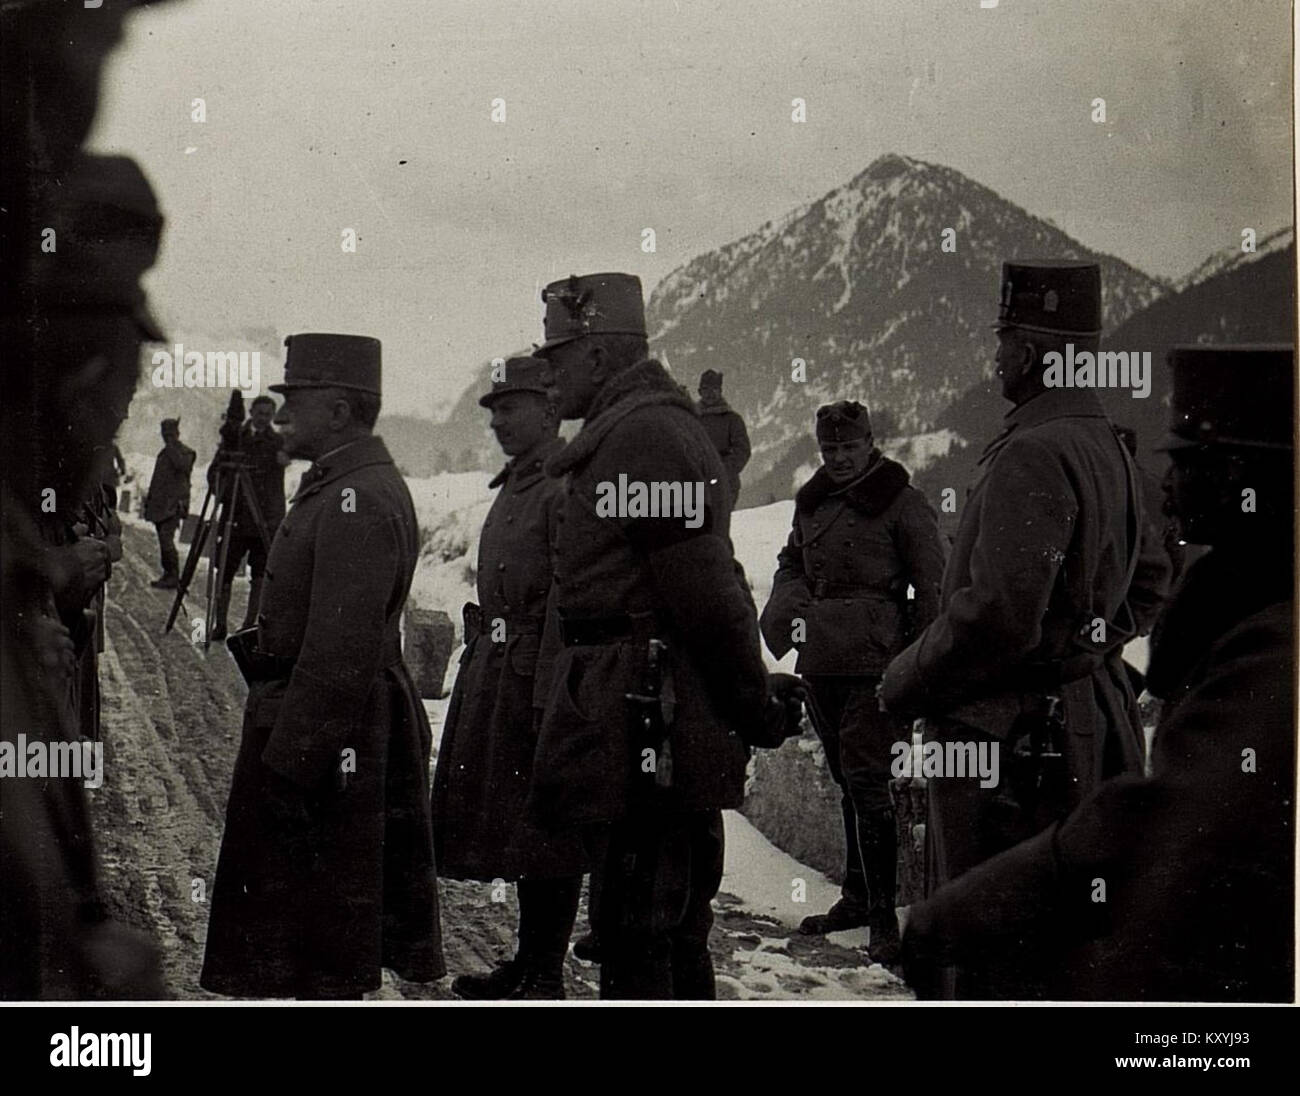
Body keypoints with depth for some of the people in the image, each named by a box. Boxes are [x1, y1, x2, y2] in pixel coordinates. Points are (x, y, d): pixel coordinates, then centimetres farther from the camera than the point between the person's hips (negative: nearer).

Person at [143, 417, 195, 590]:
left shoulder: (185, 452, -2)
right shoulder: (164, 453, 22)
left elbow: (182, 466, -24)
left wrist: (172, 447, -16)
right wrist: (149, 500, 24)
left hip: (174, 504, -8)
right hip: (160, 504, 9)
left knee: (166, 538, -17)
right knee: (163, 540, 8)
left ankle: (173, 577, -16)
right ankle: (168, 574, 12)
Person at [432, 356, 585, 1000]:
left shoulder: (567, 489, -14)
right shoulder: (513, 486, 16)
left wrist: (549, 696, -23)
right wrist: (481, 670, 17)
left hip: (540, 679, -9)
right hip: (495, 674, 9)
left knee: (546, 829, -1)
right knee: (517, 829, 15)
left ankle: (546, 976, 7)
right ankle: (528, 961, 24)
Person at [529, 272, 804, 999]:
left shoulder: (643, 436, -15)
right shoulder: (654, 427, 20)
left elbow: (704, 591, -19)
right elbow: (706, 587, 21)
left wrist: (755, 705, -14)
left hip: (640, 729, -11)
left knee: (636, 925, -7)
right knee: (676, 927, 17)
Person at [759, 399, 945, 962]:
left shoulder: (900, 502, -5)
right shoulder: (811, 502, 13)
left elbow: (932, 583, -5)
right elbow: (791, 563, 26)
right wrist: (789, 607, 4)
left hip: (875, 661, -7)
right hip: (821, 661, 7)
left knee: (866, 780, -12)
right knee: (847, 779, 15)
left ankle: (882, 916, -9)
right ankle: (858, 897, 26)